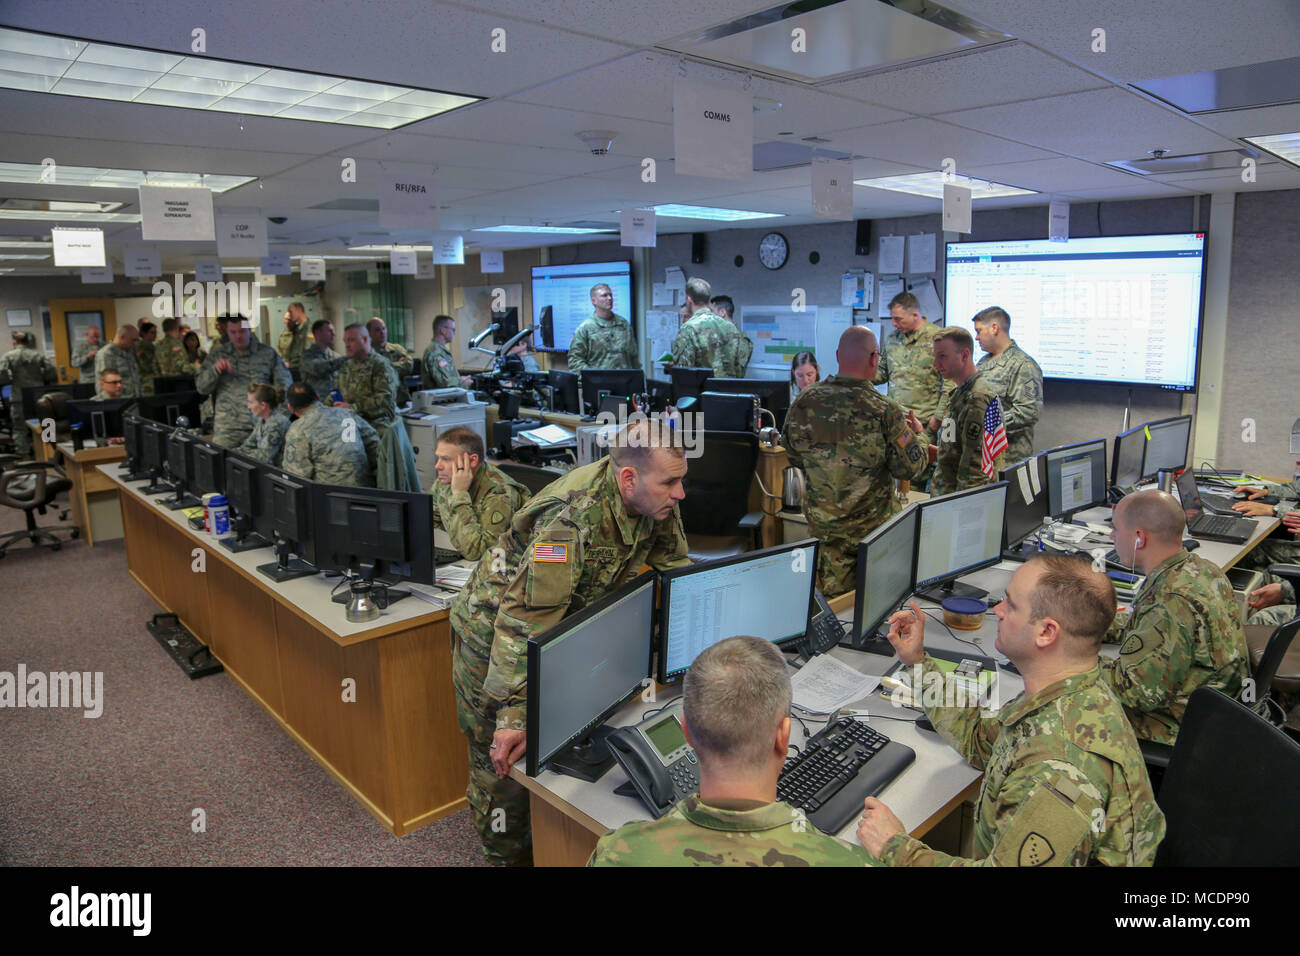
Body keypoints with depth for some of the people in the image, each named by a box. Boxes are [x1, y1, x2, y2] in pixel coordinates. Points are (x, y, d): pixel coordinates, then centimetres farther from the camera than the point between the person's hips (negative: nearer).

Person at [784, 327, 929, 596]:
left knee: (833, 593, 20)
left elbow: (795, 459, 4)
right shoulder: (885, 411, -21)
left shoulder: (803, 402, -9)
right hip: (873, 522, -3)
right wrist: (919, 435, 7)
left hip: (821, 520, 4)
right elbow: (910, 468, -12)